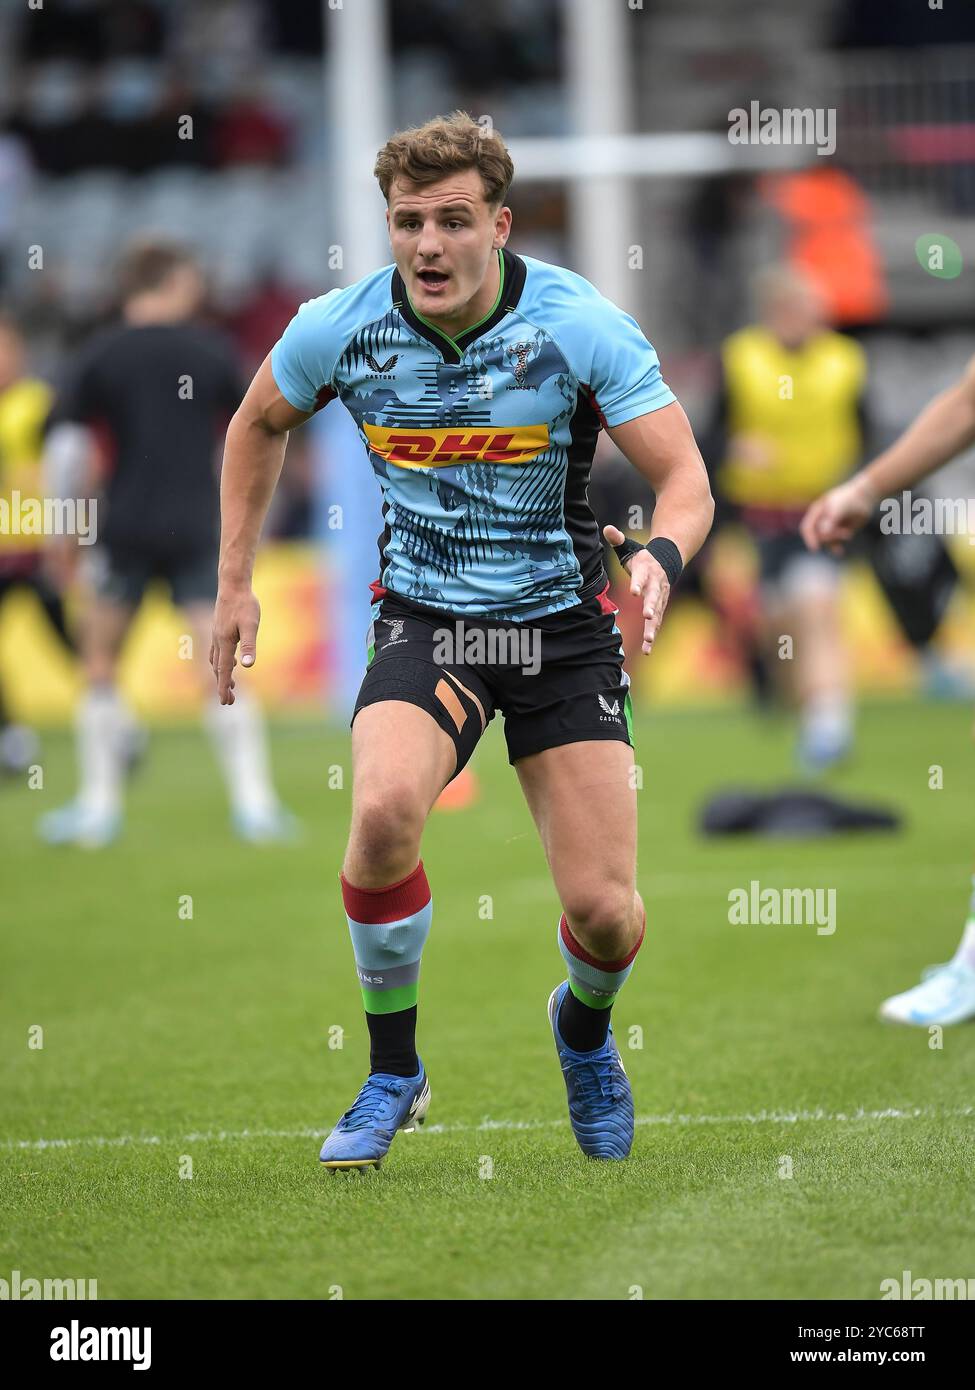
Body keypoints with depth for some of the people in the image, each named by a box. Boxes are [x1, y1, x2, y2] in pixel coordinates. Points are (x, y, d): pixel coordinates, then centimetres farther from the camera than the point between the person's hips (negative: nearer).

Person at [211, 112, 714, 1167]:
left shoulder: (582, 326, -16)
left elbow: (685, 479, -13)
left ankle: (584, 1029, 33)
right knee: (384, 810, -30)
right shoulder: (340, 329, -8)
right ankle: (392, 1074, -7)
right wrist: (235, 582, 10)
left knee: (604, 910, -7)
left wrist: (662, 556, -35)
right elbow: (258, 424, 14)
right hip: (424, 617, 1)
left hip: (564, 625, -1)